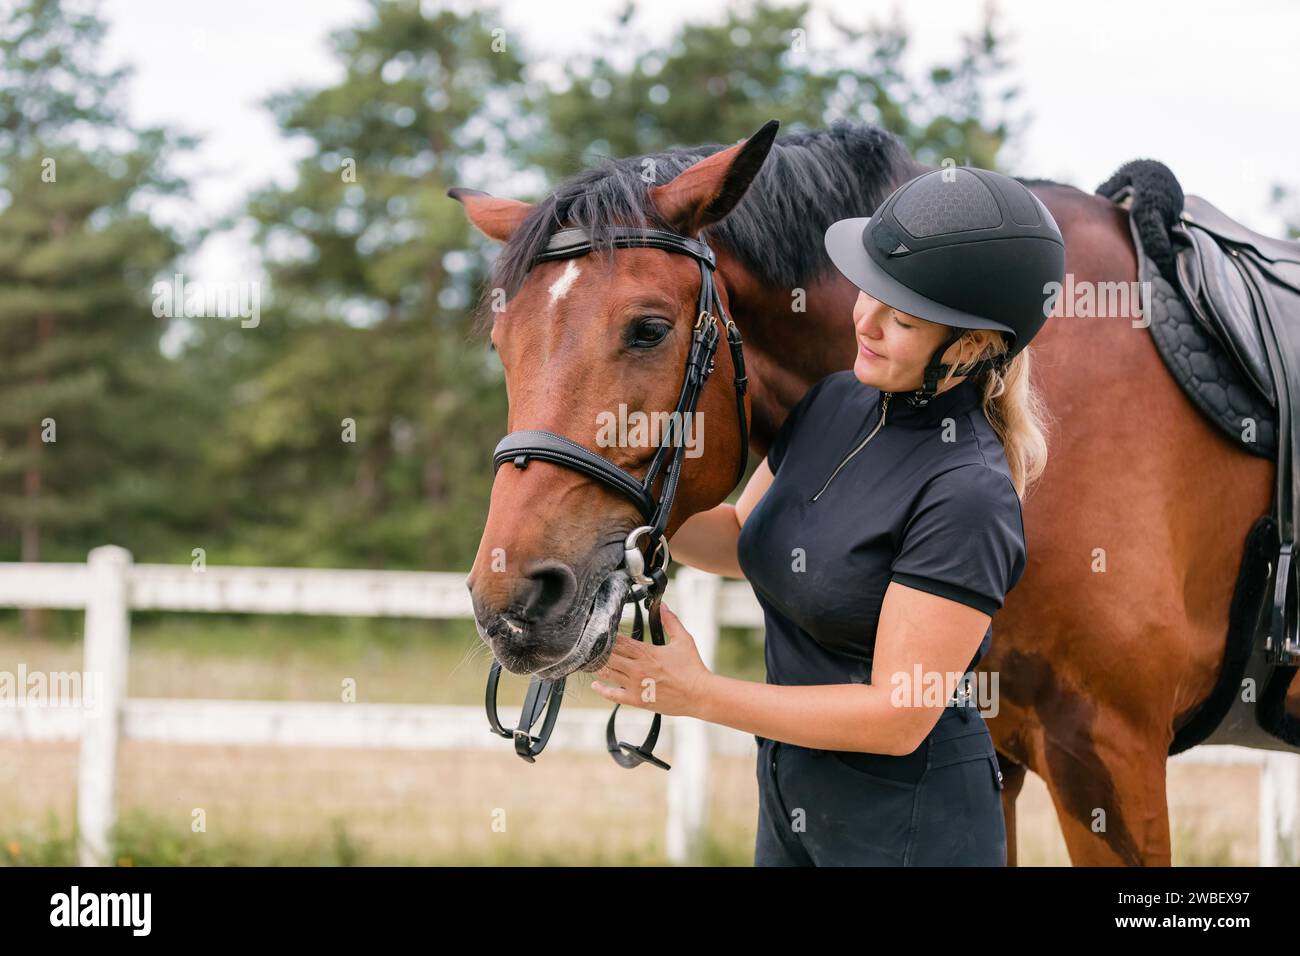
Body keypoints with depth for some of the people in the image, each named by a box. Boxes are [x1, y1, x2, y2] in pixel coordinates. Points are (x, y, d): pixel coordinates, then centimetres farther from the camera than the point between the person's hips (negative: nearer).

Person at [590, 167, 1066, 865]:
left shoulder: (966, 494, -25)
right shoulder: (832, 402, -1)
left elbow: (897, 717, -25)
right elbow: (742, 538, 15)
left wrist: (699, 694, -24)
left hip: (907, 825, -8)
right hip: (791, 797, 8)